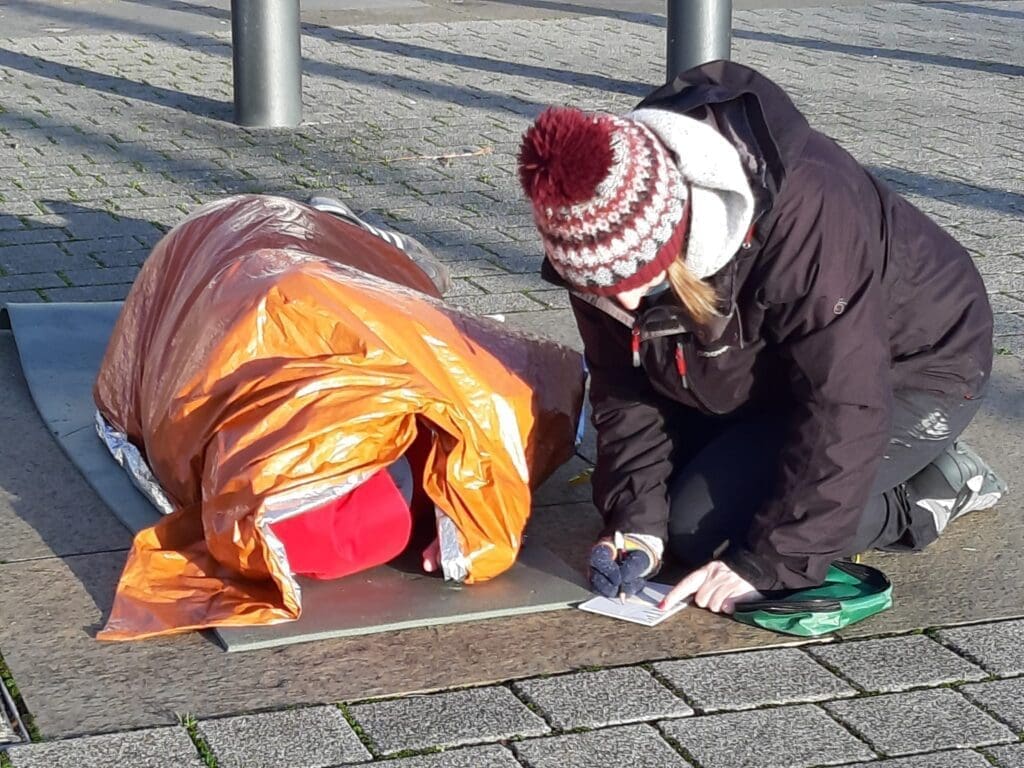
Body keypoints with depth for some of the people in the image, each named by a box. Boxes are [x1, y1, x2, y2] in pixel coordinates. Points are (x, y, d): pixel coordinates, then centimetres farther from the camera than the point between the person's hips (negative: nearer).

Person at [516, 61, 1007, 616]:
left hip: (916, 368, -7)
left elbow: (843, 408, -36)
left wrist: (767, 562, -34)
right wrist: (636, 522, -21)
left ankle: (927, 493, -2)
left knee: (702, 527, -17)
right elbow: (623, 389, -8)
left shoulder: (803, 215, -40)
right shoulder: (605, 242, -18)